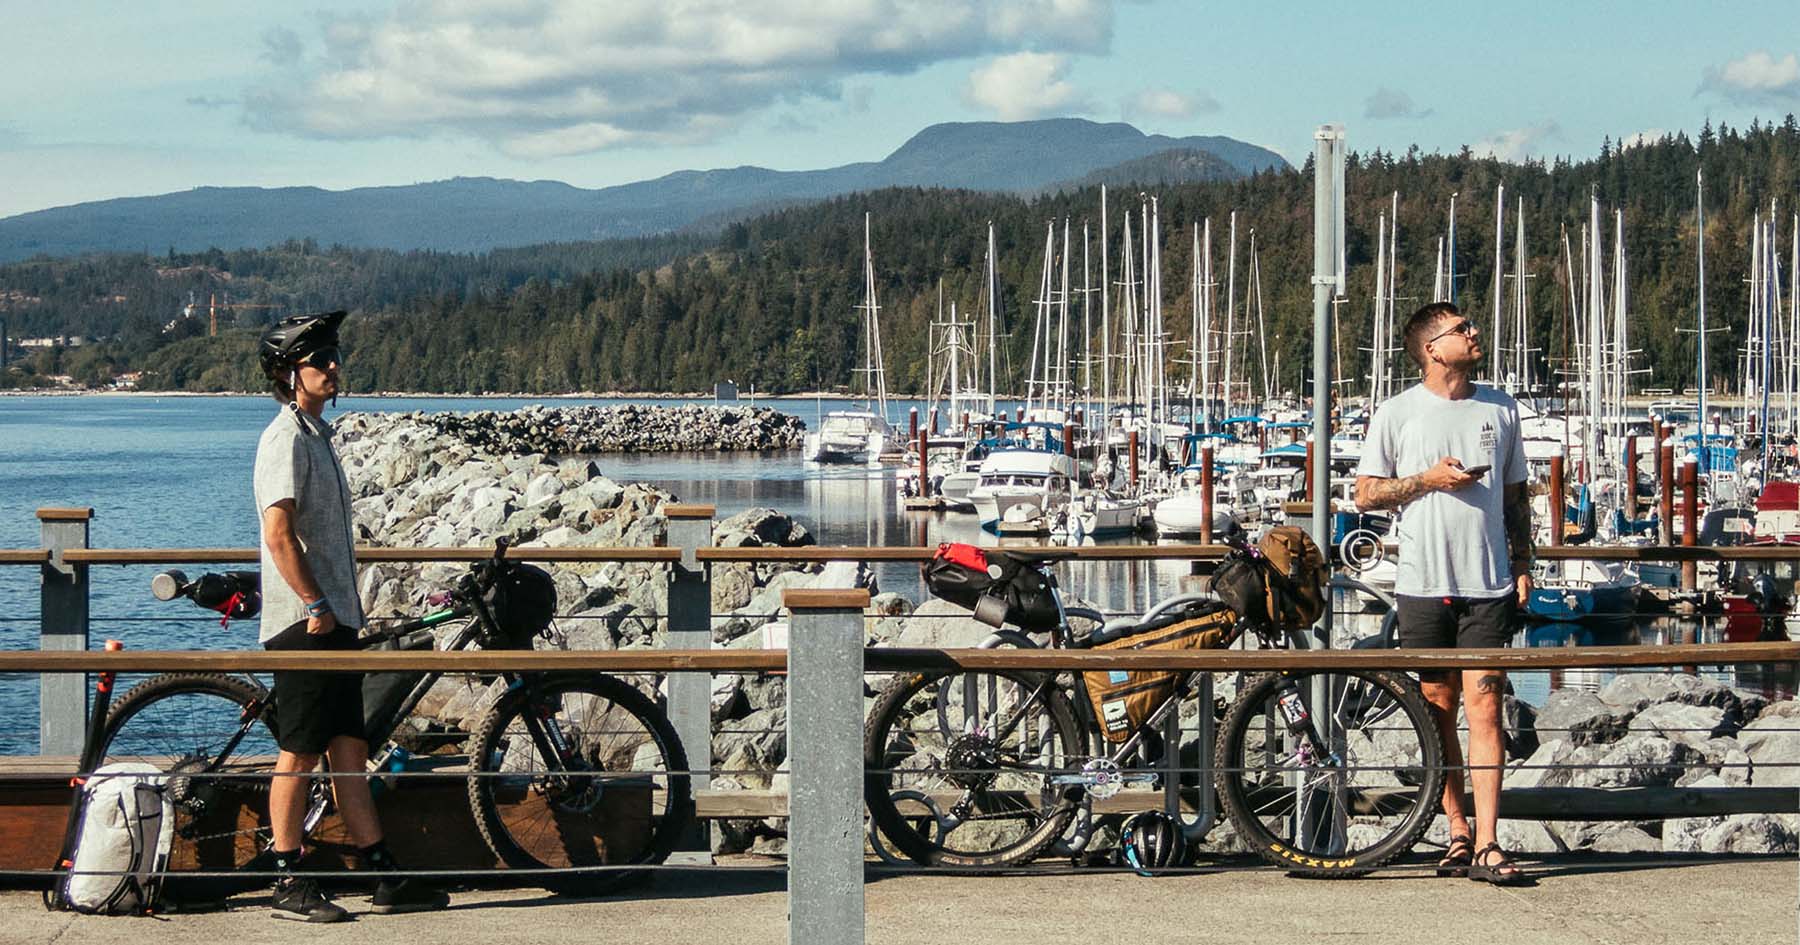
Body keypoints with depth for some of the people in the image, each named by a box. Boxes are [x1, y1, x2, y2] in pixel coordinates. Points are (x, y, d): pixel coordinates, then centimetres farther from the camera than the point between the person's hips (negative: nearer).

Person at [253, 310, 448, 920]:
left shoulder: (317, 434, 18)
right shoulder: (286, 438, -13)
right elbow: (279, 533, -20)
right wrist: (315, 606, -19)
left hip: (333, 619, 9)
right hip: (304, 623, -9)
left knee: (349, 750, 10)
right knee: (300, 754, -4)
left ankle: (384, 876, 12)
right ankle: (289, 886, 3)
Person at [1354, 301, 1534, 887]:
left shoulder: (1500, 409, 11)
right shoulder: (1398, 414, 2)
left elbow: (1516, 495, 18)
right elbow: (1366, 494, 2)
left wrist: (1522, 563, 10)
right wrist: (1429, 478, -10)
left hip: (1489, 585, 1)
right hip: (1423, 583, -1)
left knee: (1484, 705, -6)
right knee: (1438, 706, 6)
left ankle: (1487, 845, -9)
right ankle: (1458, 833, 17)